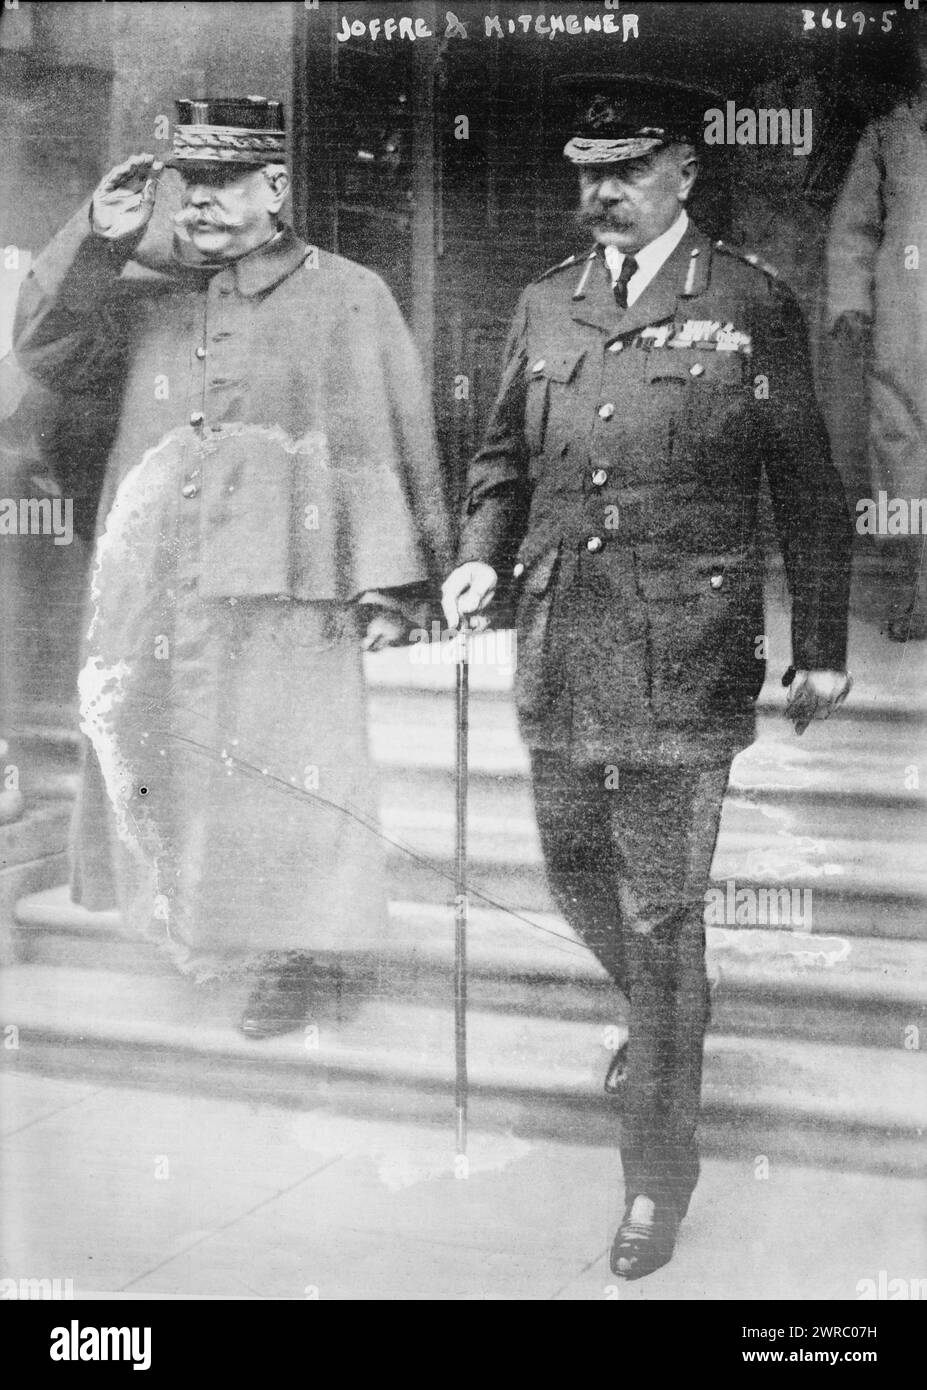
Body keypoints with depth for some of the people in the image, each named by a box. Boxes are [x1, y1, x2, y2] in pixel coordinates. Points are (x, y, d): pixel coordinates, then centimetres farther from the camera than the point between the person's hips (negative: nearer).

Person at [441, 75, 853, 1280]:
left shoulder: (753, 308, 0)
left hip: (686, 662, -5)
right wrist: (482, 556, 1)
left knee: (662, 911, -3)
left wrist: (823, 648, 3)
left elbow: (808, 489, 3)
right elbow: (504, 457, 20)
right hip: (559, 651, 5)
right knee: (575, 873, 16)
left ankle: (661, 1162, 14)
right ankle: (662, 1024, 47)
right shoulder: (543, 306, 12)